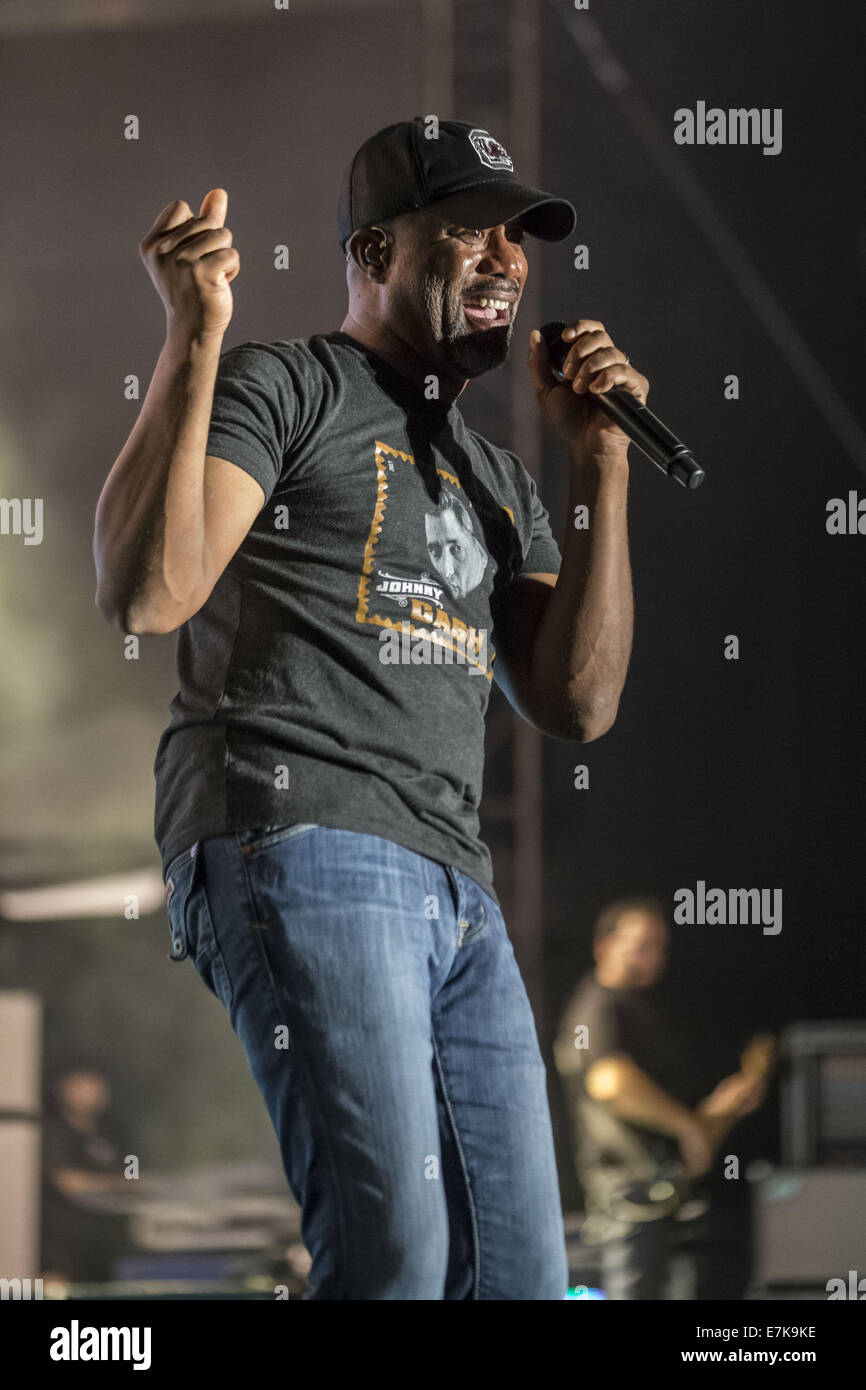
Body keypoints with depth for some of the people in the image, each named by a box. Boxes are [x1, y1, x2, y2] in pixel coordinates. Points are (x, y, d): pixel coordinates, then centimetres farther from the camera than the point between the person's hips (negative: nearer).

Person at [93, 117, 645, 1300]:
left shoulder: (495, 478, 27)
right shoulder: (280, 389, 6)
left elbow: (577, 702, 16)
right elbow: (146, 594, -10)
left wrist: (600, 463, 12)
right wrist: (195, 338, -13)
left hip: (455, 890, 8)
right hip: (299, 848, -8)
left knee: (518, 1271, 2)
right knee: (393, 1253, -23)